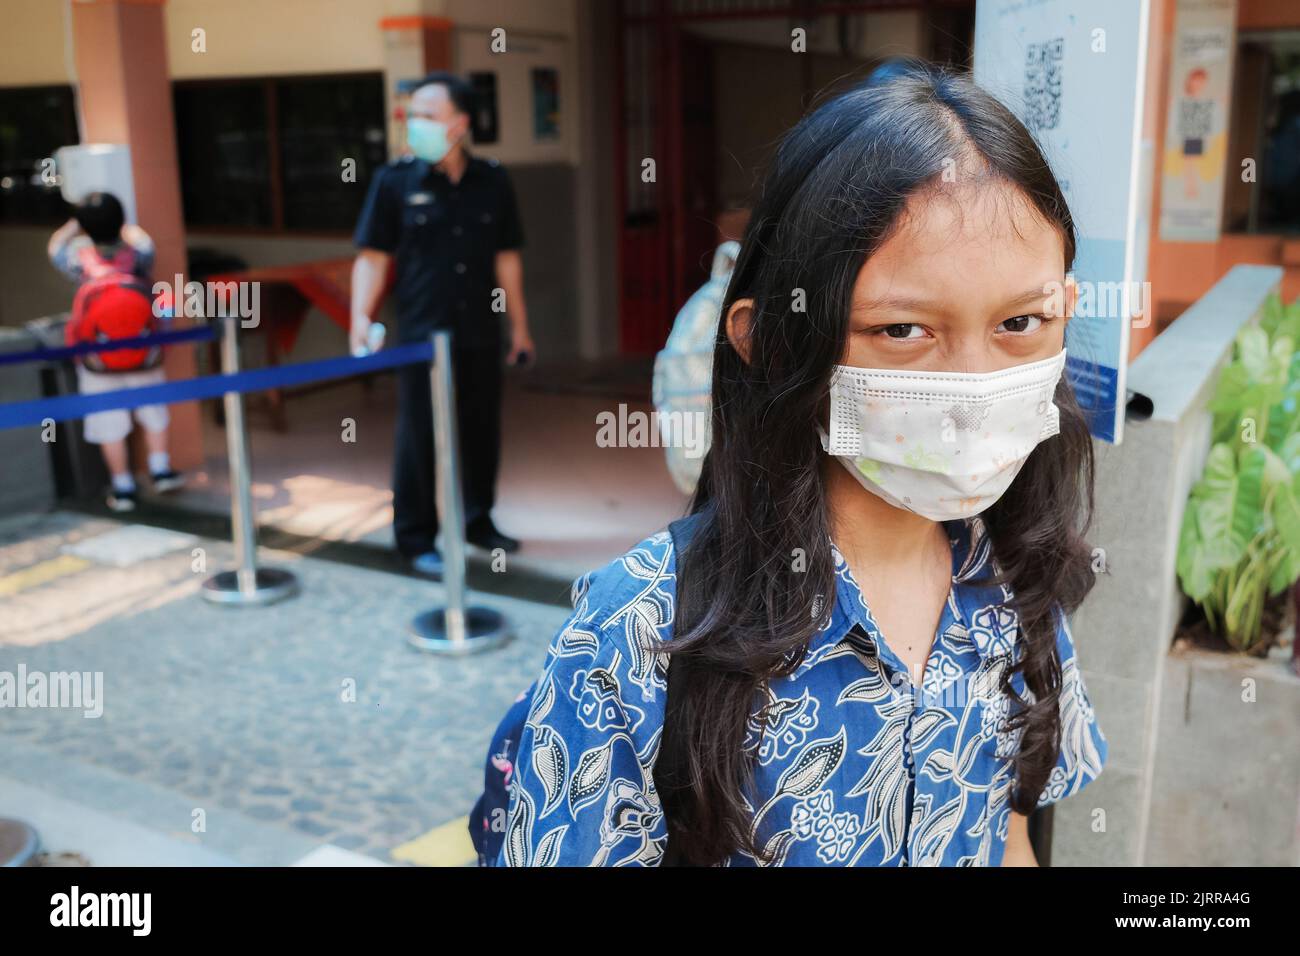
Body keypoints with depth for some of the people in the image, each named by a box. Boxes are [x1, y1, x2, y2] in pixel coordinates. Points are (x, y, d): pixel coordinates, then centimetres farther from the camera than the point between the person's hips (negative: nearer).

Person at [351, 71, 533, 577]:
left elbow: (506, 257, 10)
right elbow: (373, 256, -3)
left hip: (480, 334, 3)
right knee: (419, 436, 1)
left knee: (482, 430, 12)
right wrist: (361, 316, -15)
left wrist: (519, 325, 11)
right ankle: (416, 538, 15)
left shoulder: (492, 180, 3)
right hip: (422, 334, -3)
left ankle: (478, 521, 31)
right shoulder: (395, 180, -4)